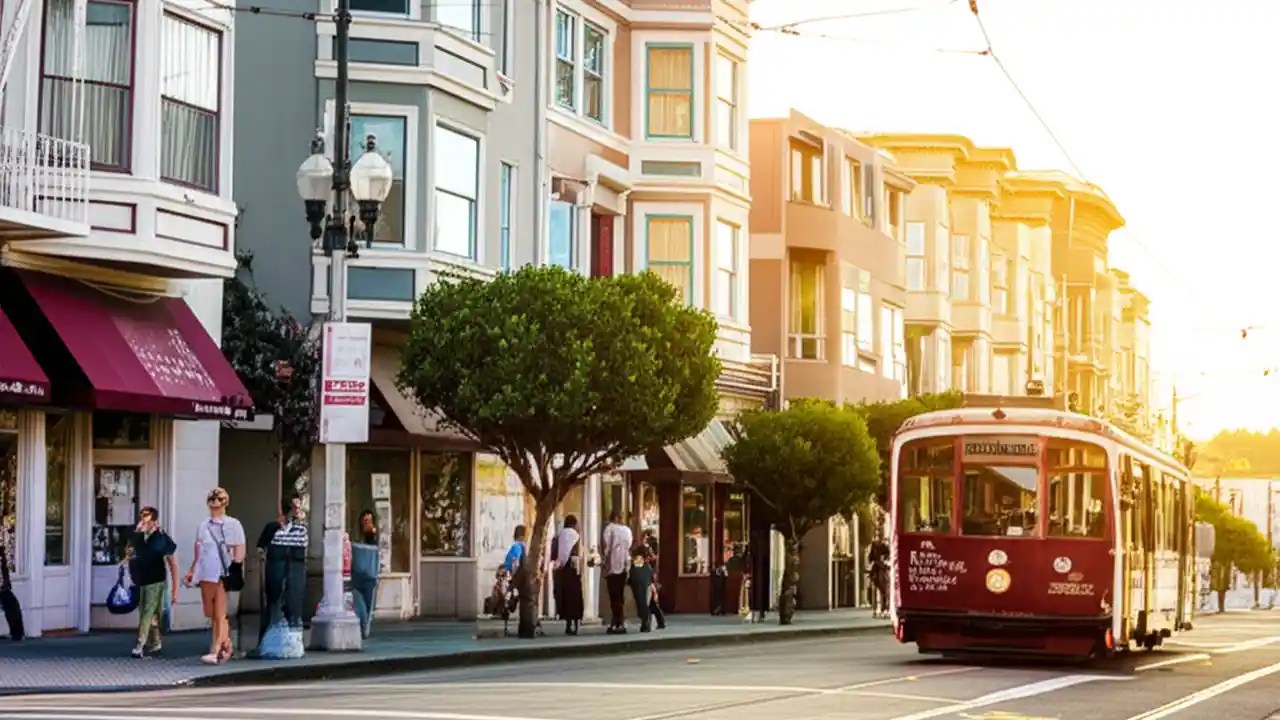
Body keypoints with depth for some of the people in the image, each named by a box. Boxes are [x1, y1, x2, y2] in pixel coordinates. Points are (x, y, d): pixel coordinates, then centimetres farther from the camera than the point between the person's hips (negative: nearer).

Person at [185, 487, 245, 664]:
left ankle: (216, 652, -8)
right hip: (206, 575, 5)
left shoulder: (233, 525, 0)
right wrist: (191, 571, 10)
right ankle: (226, 644, 26)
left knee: (220, 615, -8)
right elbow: (198, 552, 17)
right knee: (210, 614, 10)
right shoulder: (203, 525, 12)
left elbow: (240, 552, -2)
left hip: (224, 575, -5)